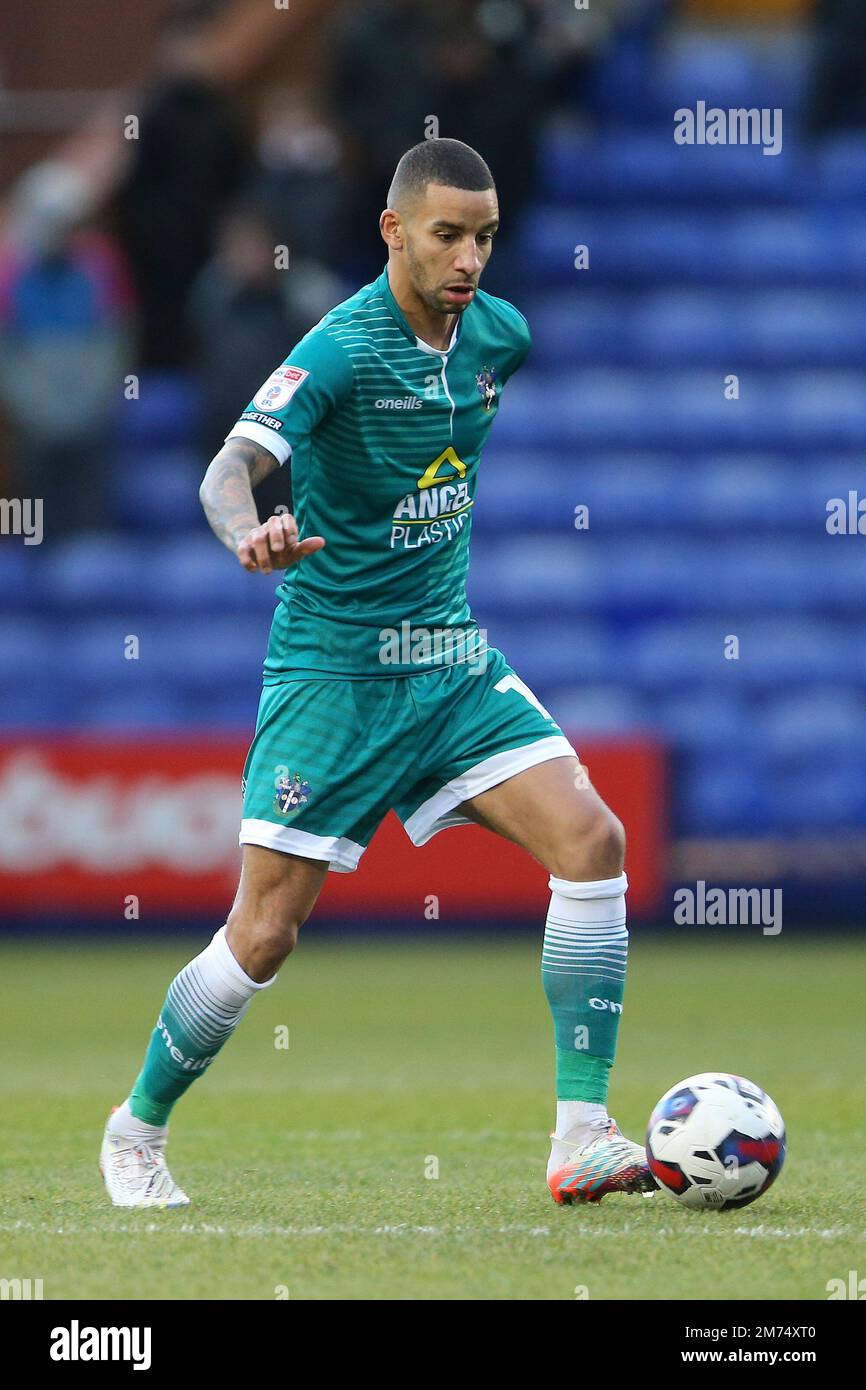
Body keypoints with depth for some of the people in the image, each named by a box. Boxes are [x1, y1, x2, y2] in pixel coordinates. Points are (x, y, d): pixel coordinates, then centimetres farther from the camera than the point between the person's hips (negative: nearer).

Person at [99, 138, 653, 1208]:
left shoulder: (498, 331, 2)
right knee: (264, 934, -5)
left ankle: (582, 1140, -11)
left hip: (453, 660, 6)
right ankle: (136, 1130, 20)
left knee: (591, 841, -13)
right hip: (333, 668, -6)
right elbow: (232, 466, -33)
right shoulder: (341, 347, -19)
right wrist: (251, 533, -53)